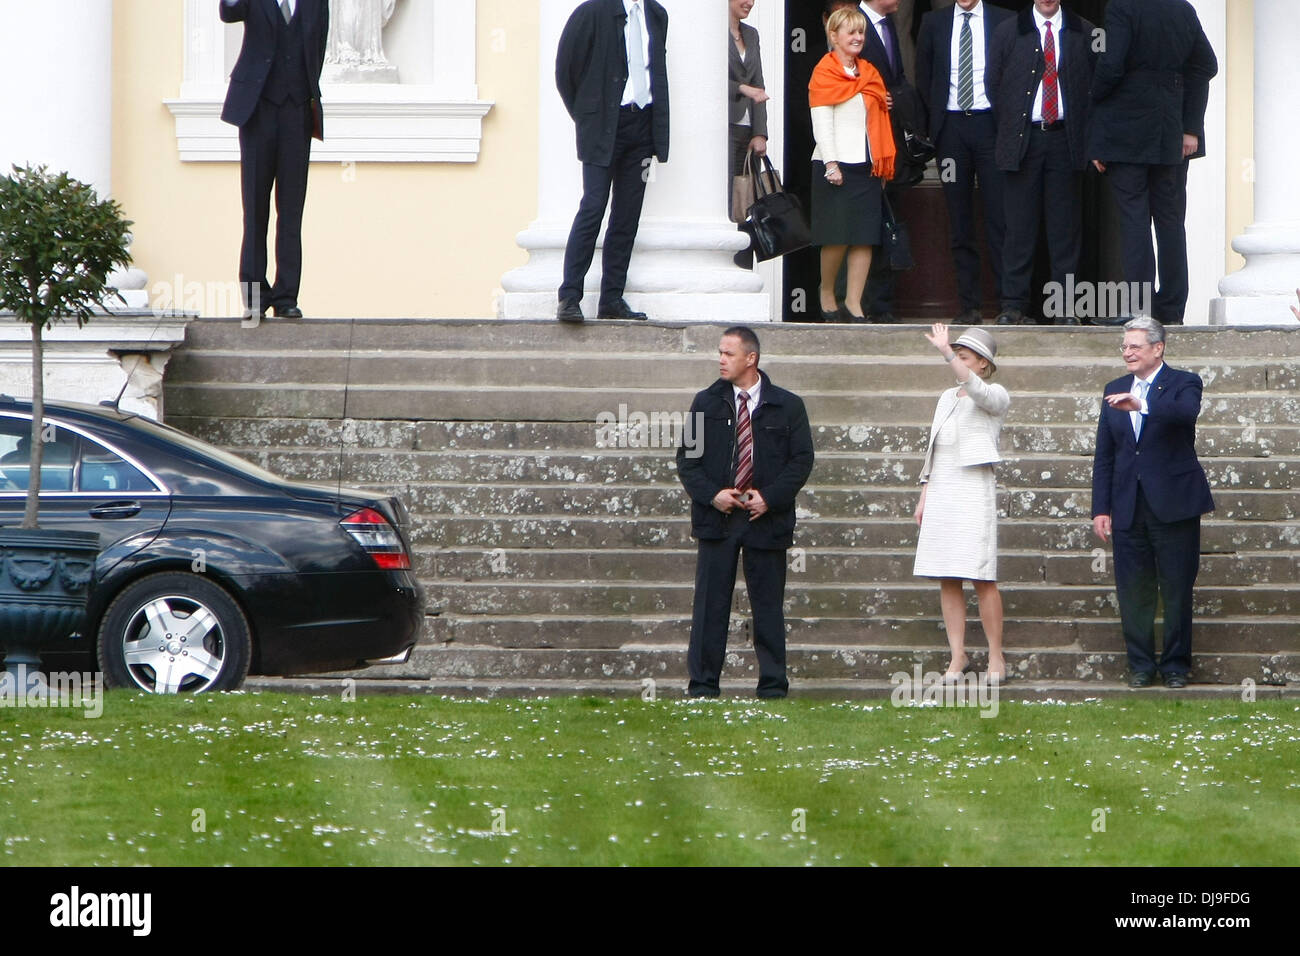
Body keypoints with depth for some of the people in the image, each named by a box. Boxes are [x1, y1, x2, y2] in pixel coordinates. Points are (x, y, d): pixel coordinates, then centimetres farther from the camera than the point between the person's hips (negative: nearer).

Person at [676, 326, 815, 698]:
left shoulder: (786, 407, 2)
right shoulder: (706, 403, 7)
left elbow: (802, 459, 1)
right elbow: (687, 458, 7)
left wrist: (770, 498, -11)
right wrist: (711, 495, -9)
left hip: (766, 518, -1)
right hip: (716, 516, 1)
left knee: (768, 605, 2)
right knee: (710, 604, 0)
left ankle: (773, 687, 8)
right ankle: (702, 685, 4)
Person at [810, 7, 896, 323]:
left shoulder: (869, 73, 17)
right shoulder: (824, 74, -1)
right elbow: (821, 123, -7)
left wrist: (882, 162, 10)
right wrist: (831, 164, -14)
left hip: (866, 165, 6)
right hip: (835, 165, -6)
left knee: (865, 237, -2)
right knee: (837, 237, -7)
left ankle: (854, 303, -1)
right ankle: (827, 294, 12)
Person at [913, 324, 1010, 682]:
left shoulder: (995, 396, -1)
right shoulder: (947, 398, 19)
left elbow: (975, 389, -25)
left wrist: (946, 352, -33)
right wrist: (924, 496, 16)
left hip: (973, 489, -7)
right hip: (941, 491, 7)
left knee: (981, 578, -9)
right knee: (946, 579, 3)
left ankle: (996, 655, -3)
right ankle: (957, 654, 6)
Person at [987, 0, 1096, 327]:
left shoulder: (1083, 33, 8)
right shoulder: (1008, 31, 8)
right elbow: (994, 84, 10)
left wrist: (1085, 134, 1)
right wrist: (1009, 131, 6)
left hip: (1066, 139, 0)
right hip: (1023, 138, 0)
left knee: (1066, 224, 0)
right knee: (1019, 224, -2)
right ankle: (1013, 306, 1)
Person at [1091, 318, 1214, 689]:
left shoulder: (1183, 383, -1)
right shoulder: (1115, 391, 13)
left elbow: (1186, 411, -26)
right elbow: (1103, 456, 13)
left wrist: (1141, 405, -42)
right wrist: (1101, 509, 6)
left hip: (1173, 505, -4)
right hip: (1128, 509, 4)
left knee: (1177, 589, 2)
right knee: (1133, 591, 5)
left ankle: (1176, 664, 11)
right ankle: (1140, 665, 13)